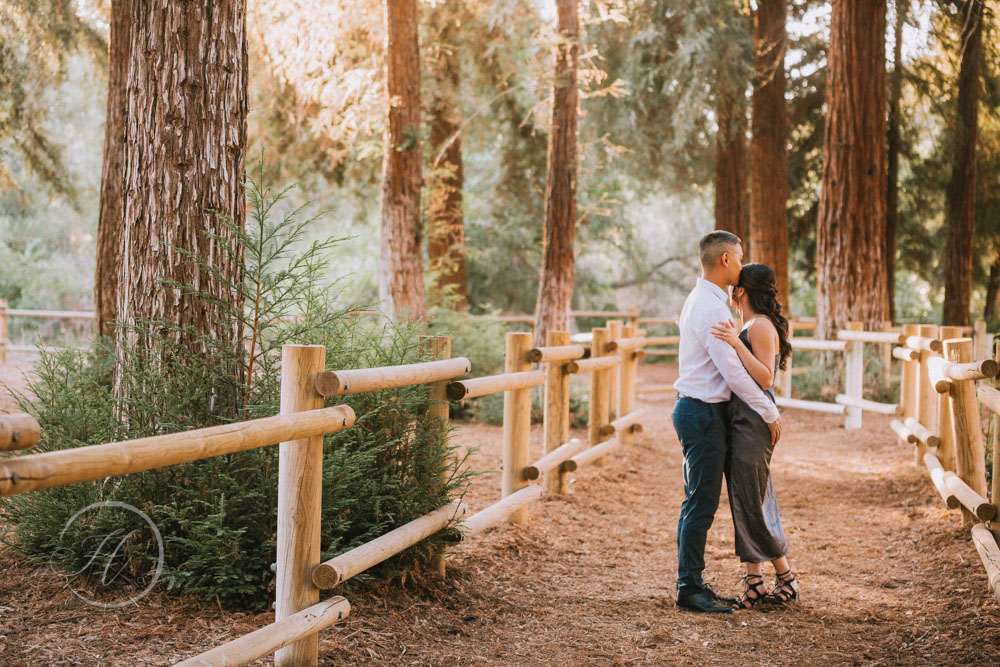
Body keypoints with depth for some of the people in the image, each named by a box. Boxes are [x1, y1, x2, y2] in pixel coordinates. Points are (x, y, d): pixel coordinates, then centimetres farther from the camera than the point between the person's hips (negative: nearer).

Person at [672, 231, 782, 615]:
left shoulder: (698, 301, 16)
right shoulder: (711, 308, -18)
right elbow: (732, 371, -19)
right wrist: (769, 413, -11)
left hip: (694, 409, 11)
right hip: (703, 413, -11)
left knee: (699, 503, 13)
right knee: (701, 504, -6)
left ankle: (692, 584, 18)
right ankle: (689, 589, -1)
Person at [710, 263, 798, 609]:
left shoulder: (761, 326, -12)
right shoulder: (747, 326, 17)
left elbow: (765, 379, -19)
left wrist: (736, 343, -27)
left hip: (753, 423, -10)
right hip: (738, 422, 10)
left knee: (752, 504, -3)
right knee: (741, 503, 9)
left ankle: (786, 578, 10)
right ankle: (753, 581, 13)